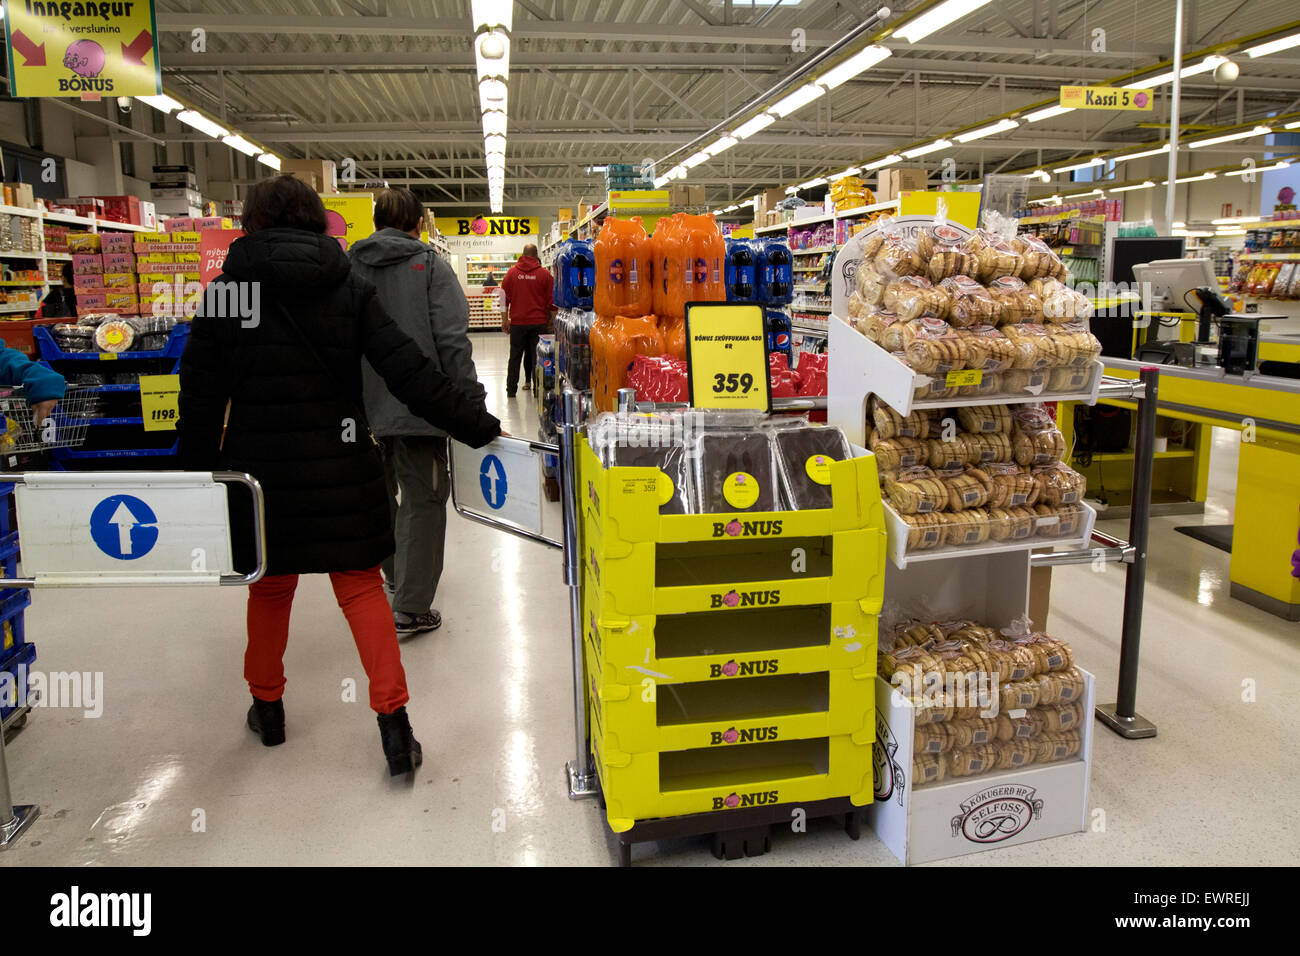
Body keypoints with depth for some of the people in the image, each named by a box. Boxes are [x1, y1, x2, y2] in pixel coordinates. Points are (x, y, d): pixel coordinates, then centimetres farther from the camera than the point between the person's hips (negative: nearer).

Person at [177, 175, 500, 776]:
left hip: (258, 468, 1)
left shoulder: (224, 291, -2)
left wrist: (197, 472, 11)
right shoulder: (348, 290, -3)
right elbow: (410, 373, -10)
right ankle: (393, 722, 4)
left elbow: (200, 396, 0)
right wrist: (480, 427, -7)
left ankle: (267, 706, 36)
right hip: (338, 467, 0)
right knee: (361, 586, 8)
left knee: (269, 585, 20)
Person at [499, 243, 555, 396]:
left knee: (515, 356, 8)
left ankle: (511, 389, 10)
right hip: (539, 322, -1)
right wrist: (551, 321, 9)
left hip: (517, 322, 1)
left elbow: (504, 298, 5)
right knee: (537, 355, 4)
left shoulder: (512, 272, 3)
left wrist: (504, 320, 11)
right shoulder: (544, 274, -2)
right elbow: (551, 301, -1)